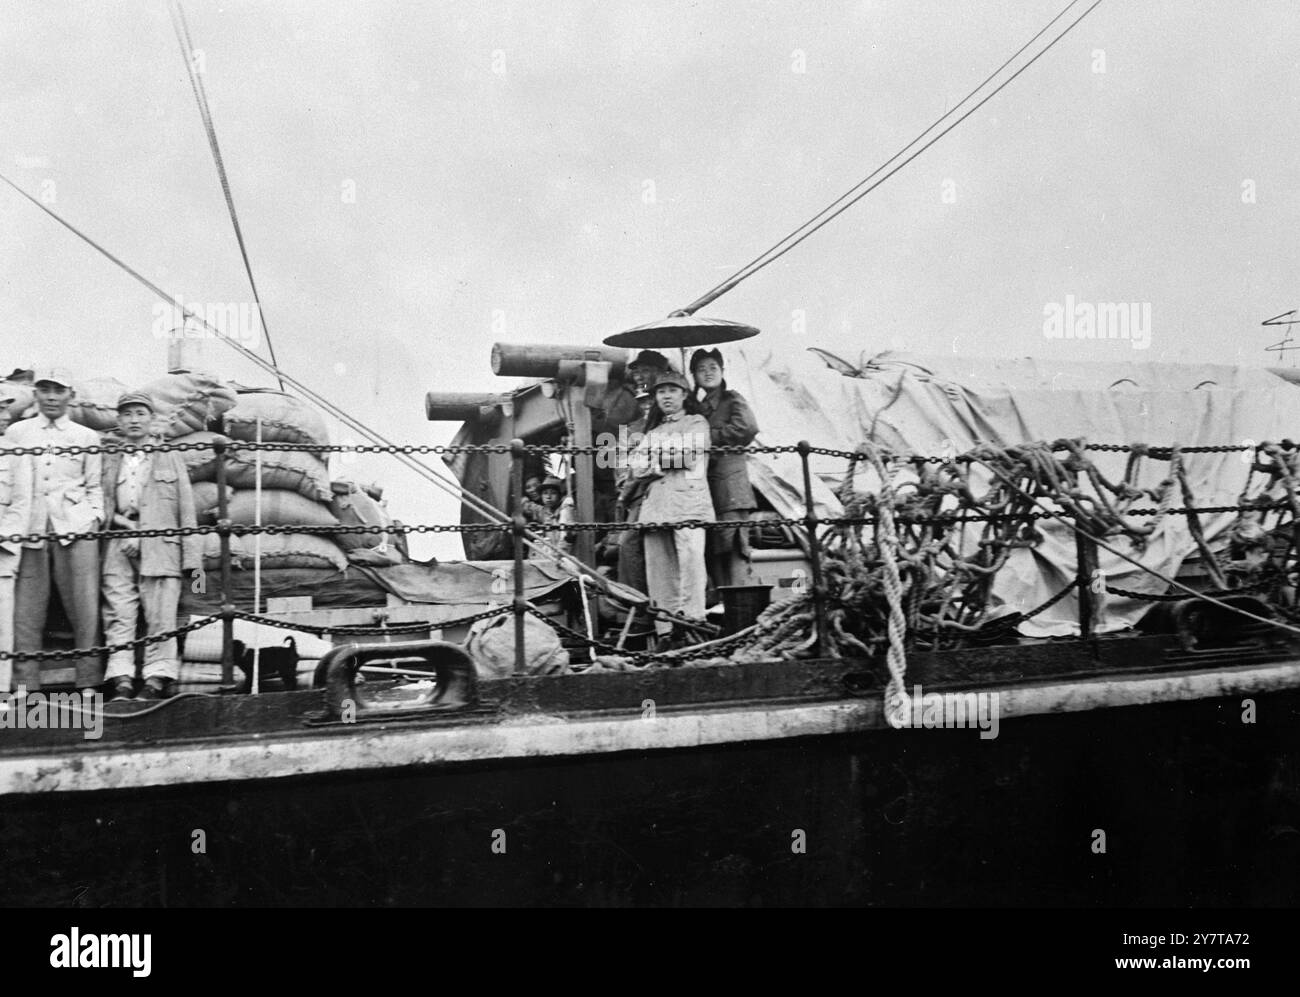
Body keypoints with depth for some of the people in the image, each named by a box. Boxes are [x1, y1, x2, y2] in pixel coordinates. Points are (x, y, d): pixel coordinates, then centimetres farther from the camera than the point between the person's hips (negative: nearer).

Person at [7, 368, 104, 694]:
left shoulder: (87, 437, 13)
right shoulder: (16, 433, 14)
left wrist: (95, 516, 0)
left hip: (75, 530, -1)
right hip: (30, 529, 1)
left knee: (84, 606, -5)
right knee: (26, 609, -2)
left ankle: (88, 684, -1)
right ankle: (25, 685, 3)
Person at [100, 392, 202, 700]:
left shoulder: (170, 457, 13)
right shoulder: (108, 459, 17)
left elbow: (186, 509, 9)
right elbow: (101, 504, 11)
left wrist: (192, 556, 1)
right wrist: (122, 523, -8)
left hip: (159, 545, -1)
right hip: (117, 545, 2)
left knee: (160, 616, -5)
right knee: (118, 614, -4)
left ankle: (157, 681, -2)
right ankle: (121, 681, -4)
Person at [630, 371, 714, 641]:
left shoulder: (697, 423, 15)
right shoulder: (652, 430, 28)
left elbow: (689, 457, -2)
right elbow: (637, 468, 13)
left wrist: (654, 457, 7)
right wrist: (669, 461, -1)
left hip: (688, 500, -5)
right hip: (655, 503, 5)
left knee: (691, 556, -21)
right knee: (659, 567, -3)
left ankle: (693, 622, -27)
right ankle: (665, 631, -4)